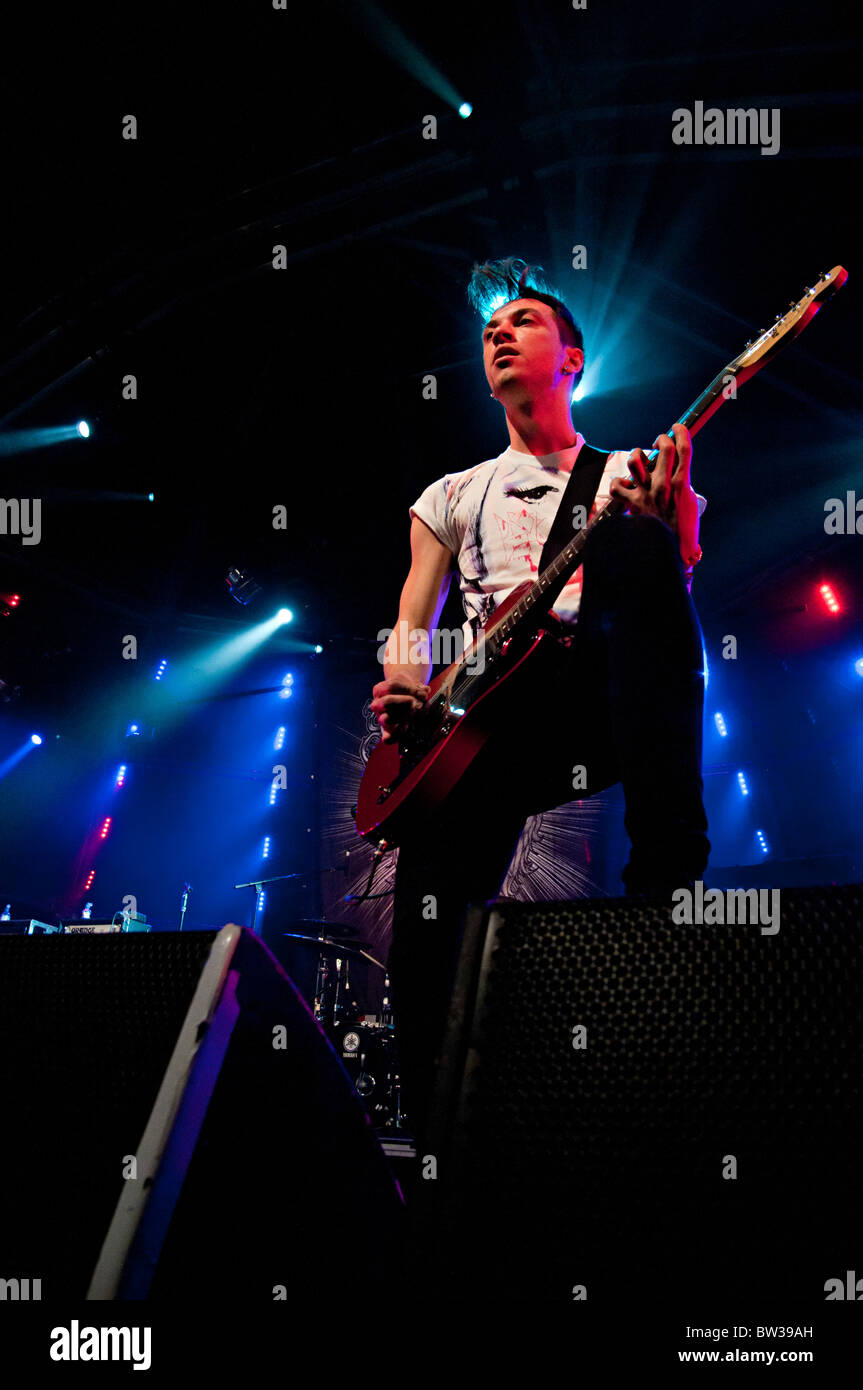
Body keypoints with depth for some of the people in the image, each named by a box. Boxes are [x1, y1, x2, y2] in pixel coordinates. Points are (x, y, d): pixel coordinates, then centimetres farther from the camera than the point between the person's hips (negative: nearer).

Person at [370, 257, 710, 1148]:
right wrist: (401, 687, -1)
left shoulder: (630, 475, 24)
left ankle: (668, 876, -41)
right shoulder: (453, 497, 31)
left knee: (634, 542, -33)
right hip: (487, 717, 2)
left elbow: (675, 578, 7)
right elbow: (410, 629, 23)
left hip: (605, 697, -1)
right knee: (430, 937, -24)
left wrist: (673, 522, -15)